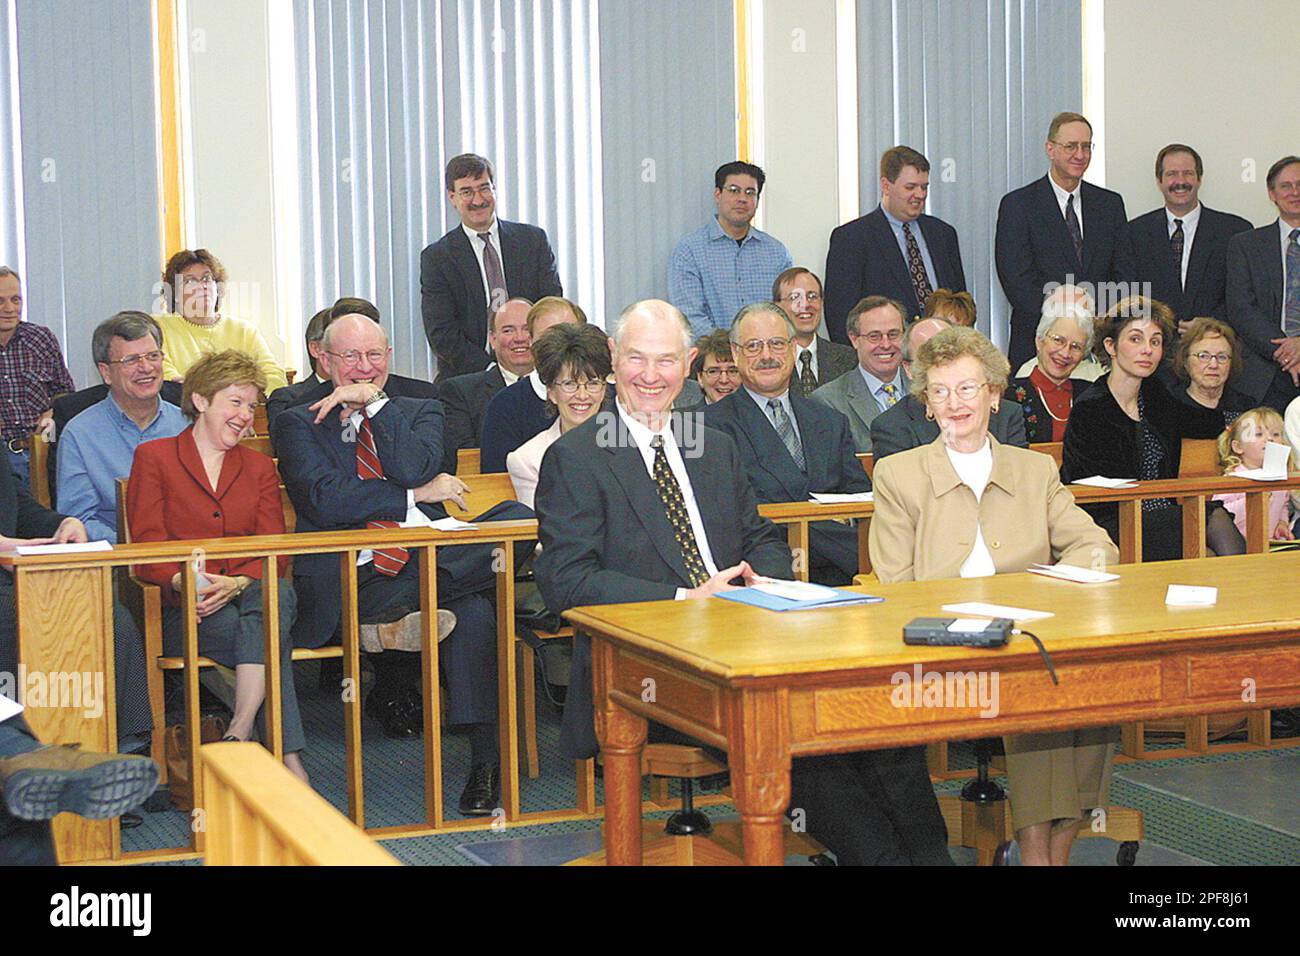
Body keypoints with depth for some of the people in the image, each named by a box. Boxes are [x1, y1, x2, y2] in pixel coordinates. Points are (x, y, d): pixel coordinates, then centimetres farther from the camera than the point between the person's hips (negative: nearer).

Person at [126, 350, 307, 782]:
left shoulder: (260, 467, 23)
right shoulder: (154, 457, 12)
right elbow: (147, 546, 0)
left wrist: (238, 584, -16)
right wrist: (183, 582, -24)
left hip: (251, 594, 3)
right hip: (182, 610, -3)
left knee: (277, 596, -35)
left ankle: (238, 733, -42)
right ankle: (287, 758, -39)